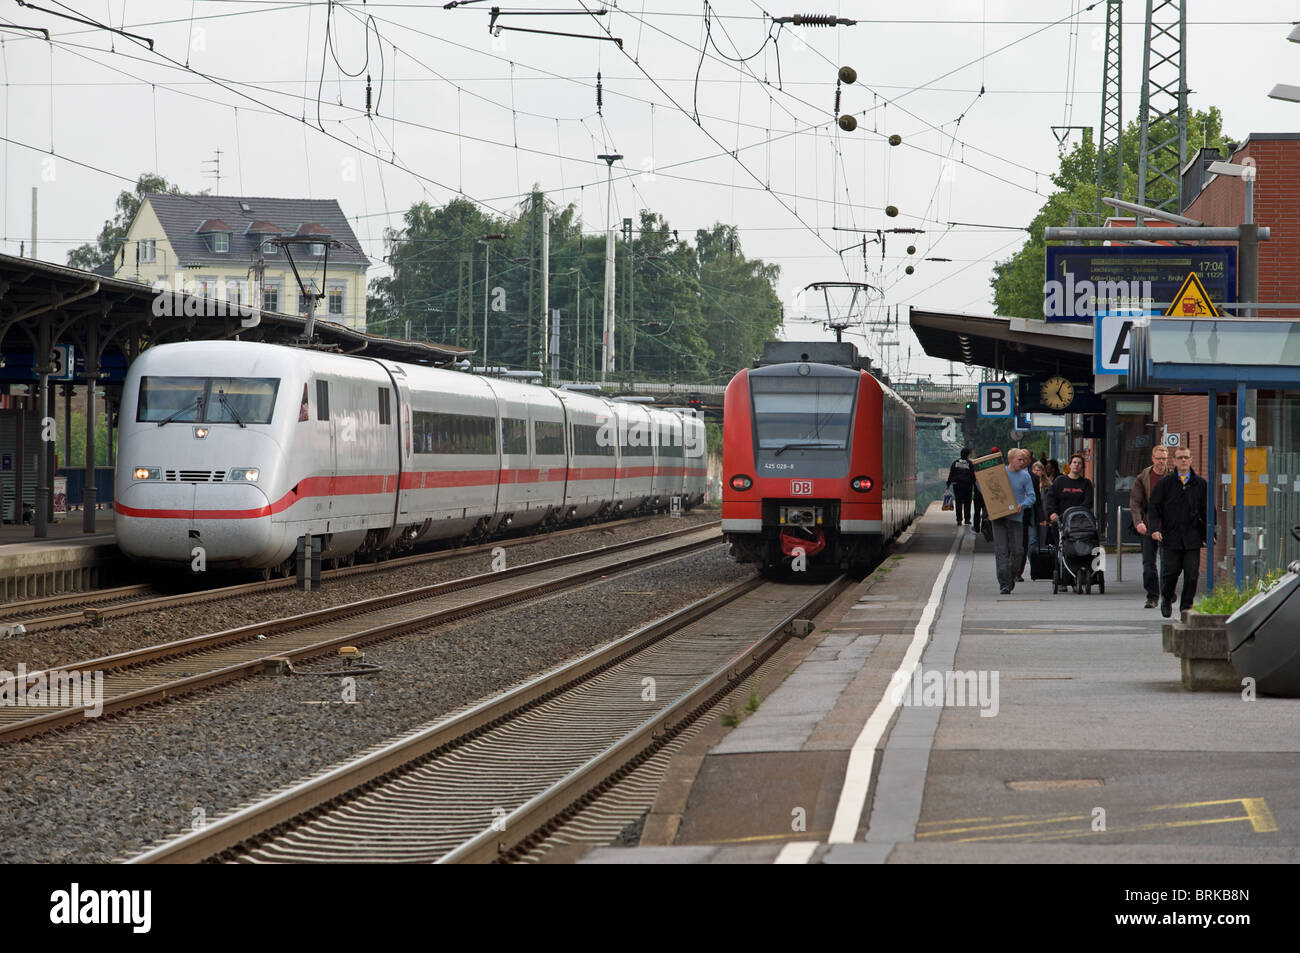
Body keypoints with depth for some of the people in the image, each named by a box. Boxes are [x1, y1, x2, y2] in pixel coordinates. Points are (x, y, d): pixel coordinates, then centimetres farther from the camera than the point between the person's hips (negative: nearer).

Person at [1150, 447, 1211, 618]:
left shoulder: (1199, 484, 8)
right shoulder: (1165, 482, 4)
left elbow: (1205, 511, 12)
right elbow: (1153, 506, 4)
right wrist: (1155, 528, -8)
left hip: (1192, 538, 1)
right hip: (1170, 536, -1)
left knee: (1192, 574, -4)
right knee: (1170, 572, 1)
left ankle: (1186, 606, 8)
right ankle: (1166, 600, 27)